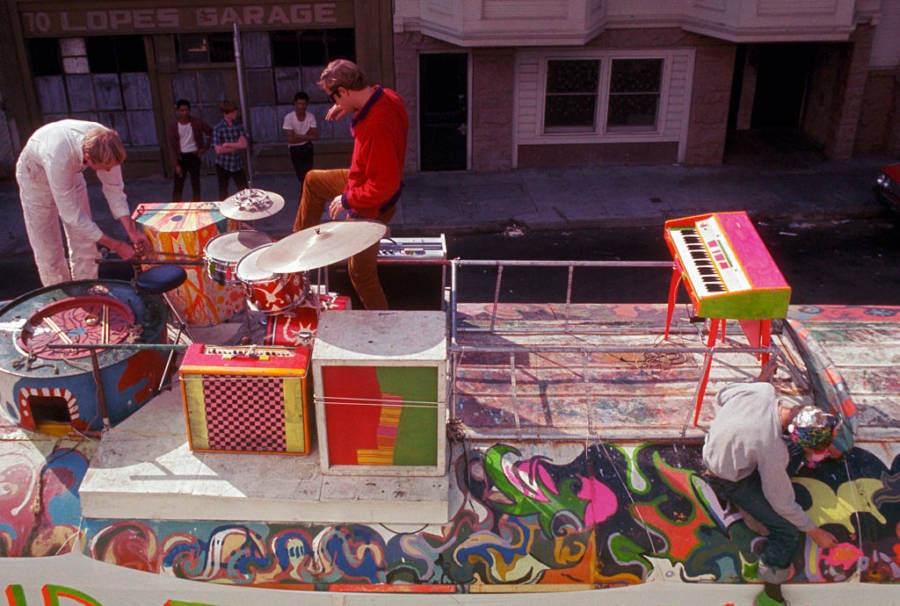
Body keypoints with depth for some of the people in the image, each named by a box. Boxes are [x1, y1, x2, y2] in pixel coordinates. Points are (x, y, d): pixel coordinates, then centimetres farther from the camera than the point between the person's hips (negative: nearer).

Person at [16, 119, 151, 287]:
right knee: (47, 249, -2)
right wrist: (116, 246, -32)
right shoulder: (58, 158, -45)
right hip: (35, 174, -4)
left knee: (85, 246, 0)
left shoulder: (105, 144, -33)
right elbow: (71, 215, -36)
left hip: (71, 171, 4)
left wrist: (132, 231, -24)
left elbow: (114, 188, -17)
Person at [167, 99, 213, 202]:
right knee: (178, 186, -1)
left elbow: (211, 132, 5)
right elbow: (172, 147, -5)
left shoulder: (197, 123, -4)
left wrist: (206, 147, -3)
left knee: (196, 185, 8)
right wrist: (176, 164, -11)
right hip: (181, 157, -1)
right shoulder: (172, 126, -5)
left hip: (194, 156, 1)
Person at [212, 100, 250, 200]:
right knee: (223, 194, 9)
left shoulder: (239, 125, 1)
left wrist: (228, 145, -15)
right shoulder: (218, 128, -10)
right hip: (223, 165, -3)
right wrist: (236, 146, -10)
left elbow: (244, 144, -7)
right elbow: (218, 150, -16)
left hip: (238, 164, 3)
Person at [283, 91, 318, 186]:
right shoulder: (289, 118, -19)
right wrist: (307, 136, -15)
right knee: (302, 176, -4)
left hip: (307, 148, 3)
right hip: (295, 149, -3)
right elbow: (291, 139, -22)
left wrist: (298, 136, -18)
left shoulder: (311, 116, -10)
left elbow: (315, 136, -13)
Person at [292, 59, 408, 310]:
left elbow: (384, 186, -35)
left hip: (370, 207, -9)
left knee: (361, 273, 9)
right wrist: (350, 107, -1)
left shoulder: (378, 127, -40)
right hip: (363, 179, 10)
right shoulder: (384, 95, -12)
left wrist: (347, 200, -21)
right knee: (313, 180, 28)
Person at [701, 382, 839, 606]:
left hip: (711, 449, 7)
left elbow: (722, 396, 0)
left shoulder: (763, 389, -22)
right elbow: (783, 503, -21)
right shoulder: (774, 451, -36)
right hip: (727, 480, -7)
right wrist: (814, 532, -7)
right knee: (789, 533, -6)